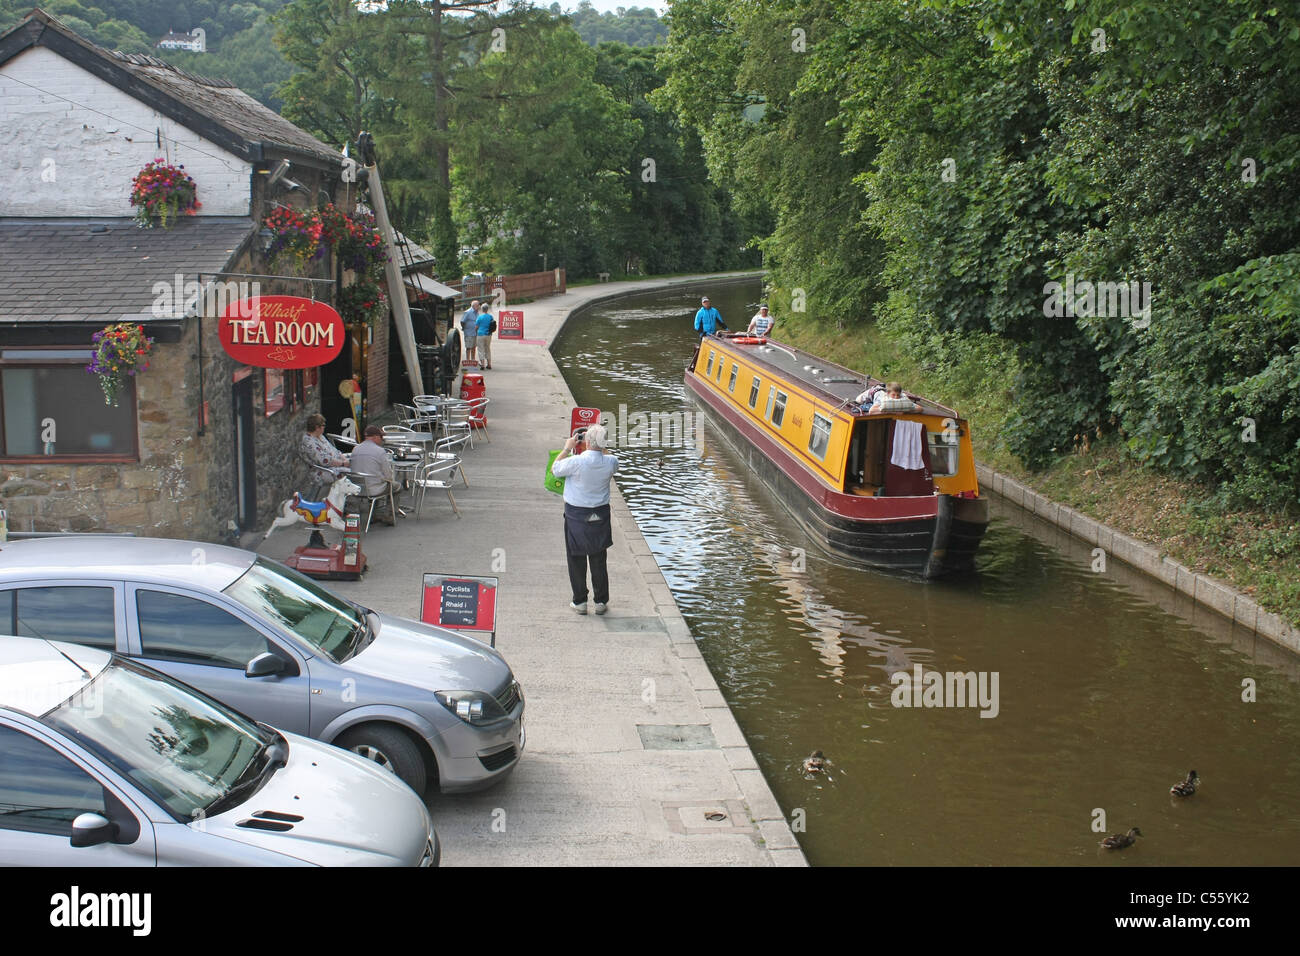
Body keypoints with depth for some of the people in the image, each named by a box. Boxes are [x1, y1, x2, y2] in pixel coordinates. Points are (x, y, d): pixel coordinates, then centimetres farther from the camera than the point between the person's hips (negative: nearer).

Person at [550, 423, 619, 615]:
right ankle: (601, 601, 20)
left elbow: (554, 469, -5)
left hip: (576, 515, -3)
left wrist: (567, 448, 2)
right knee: (598, 559, 14)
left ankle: (580, 601, 17)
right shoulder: (610, 462, -12)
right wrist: (601, 447, 21)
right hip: (600, 515, 3)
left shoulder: (576, 461, -24)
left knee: (576, 559, 11)